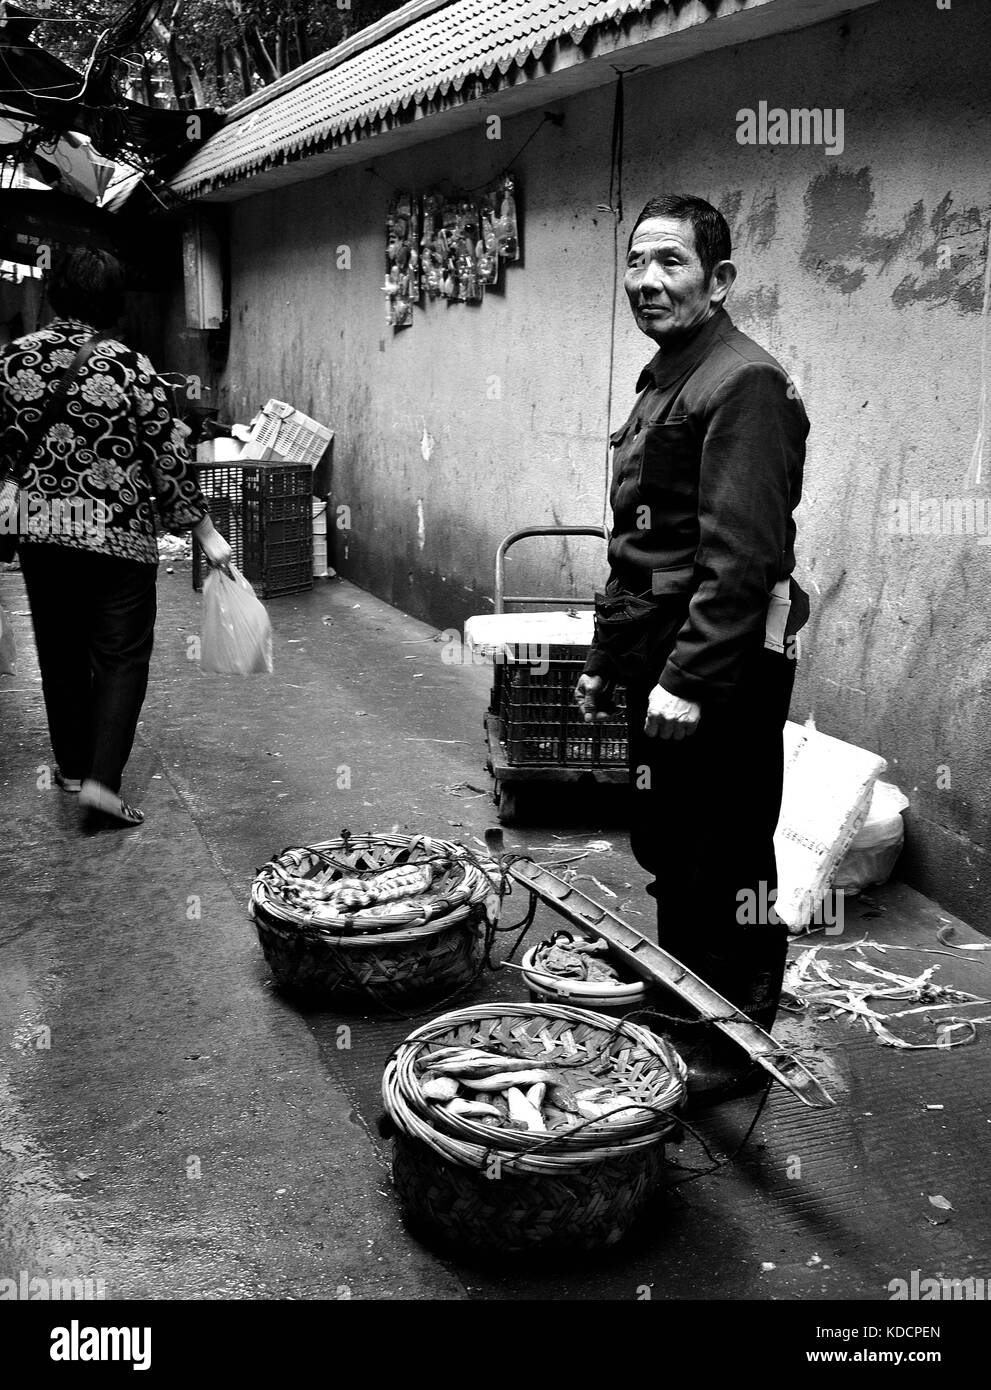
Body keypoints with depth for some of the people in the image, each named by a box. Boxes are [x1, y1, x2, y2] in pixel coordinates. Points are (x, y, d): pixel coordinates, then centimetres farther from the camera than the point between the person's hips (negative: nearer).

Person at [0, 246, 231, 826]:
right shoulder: (132, 368, -11)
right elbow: (171, 459, -9)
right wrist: (206, 532, -2)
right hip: (118, 535, -4)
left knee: (60, 649, 17)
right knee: (122, 655, 5)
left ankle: (72, 766, 28)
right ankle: (103, 778, -5)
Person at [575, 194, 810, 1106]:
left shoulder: (745, 383, -15)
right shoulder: (662, 383, 16)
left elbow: (742, 554, -23)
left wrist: (689, 678, -24)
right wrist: (606, 659, 20)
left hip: (723, 677, -9)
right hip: (662, 668, 10)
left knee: (725, 861, 2)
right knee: (664, 847, 18)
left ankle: (737, 1045, 19)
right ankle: (681, 1012, 35)